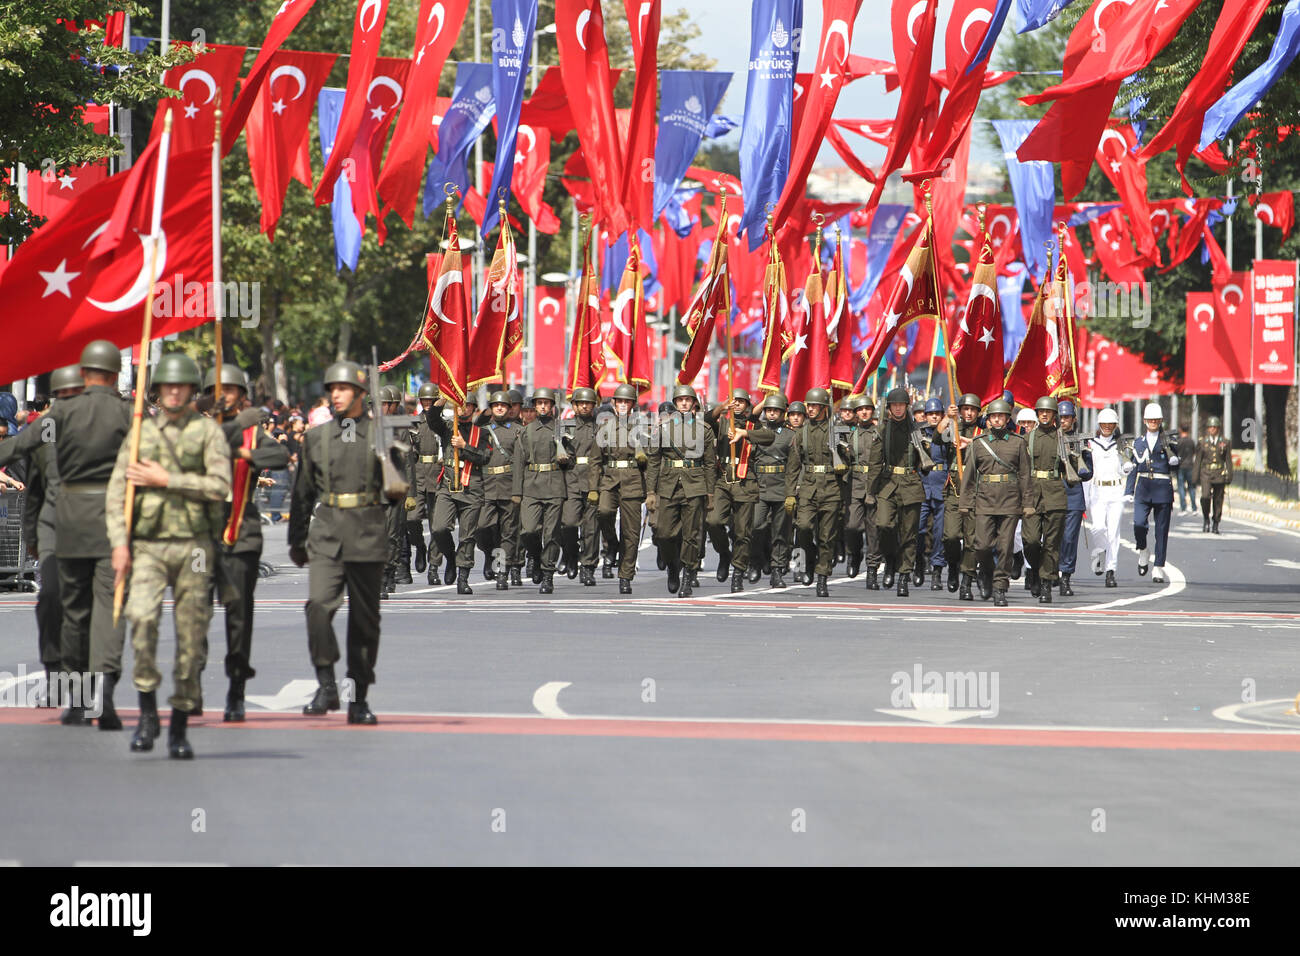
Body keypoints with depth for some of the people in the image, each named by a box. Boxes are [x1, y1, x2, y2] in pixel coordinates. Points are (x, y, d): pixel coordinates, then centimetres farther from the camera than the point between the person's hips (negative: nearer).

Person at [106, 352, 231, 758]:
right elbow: (117, 492, 7)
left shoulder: (209, 432, 5)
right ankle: (147, 712, -11)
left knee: (191, 635, 0)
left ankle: (180, 727, 11)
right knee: (142, 616, -23)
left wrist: (165, 480, -10)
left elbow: (220, 486, -8)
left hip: (193, 546, 0)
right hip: (148, 546, 0)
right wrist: (120, 543, -5)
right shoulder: (140, 433, 10)